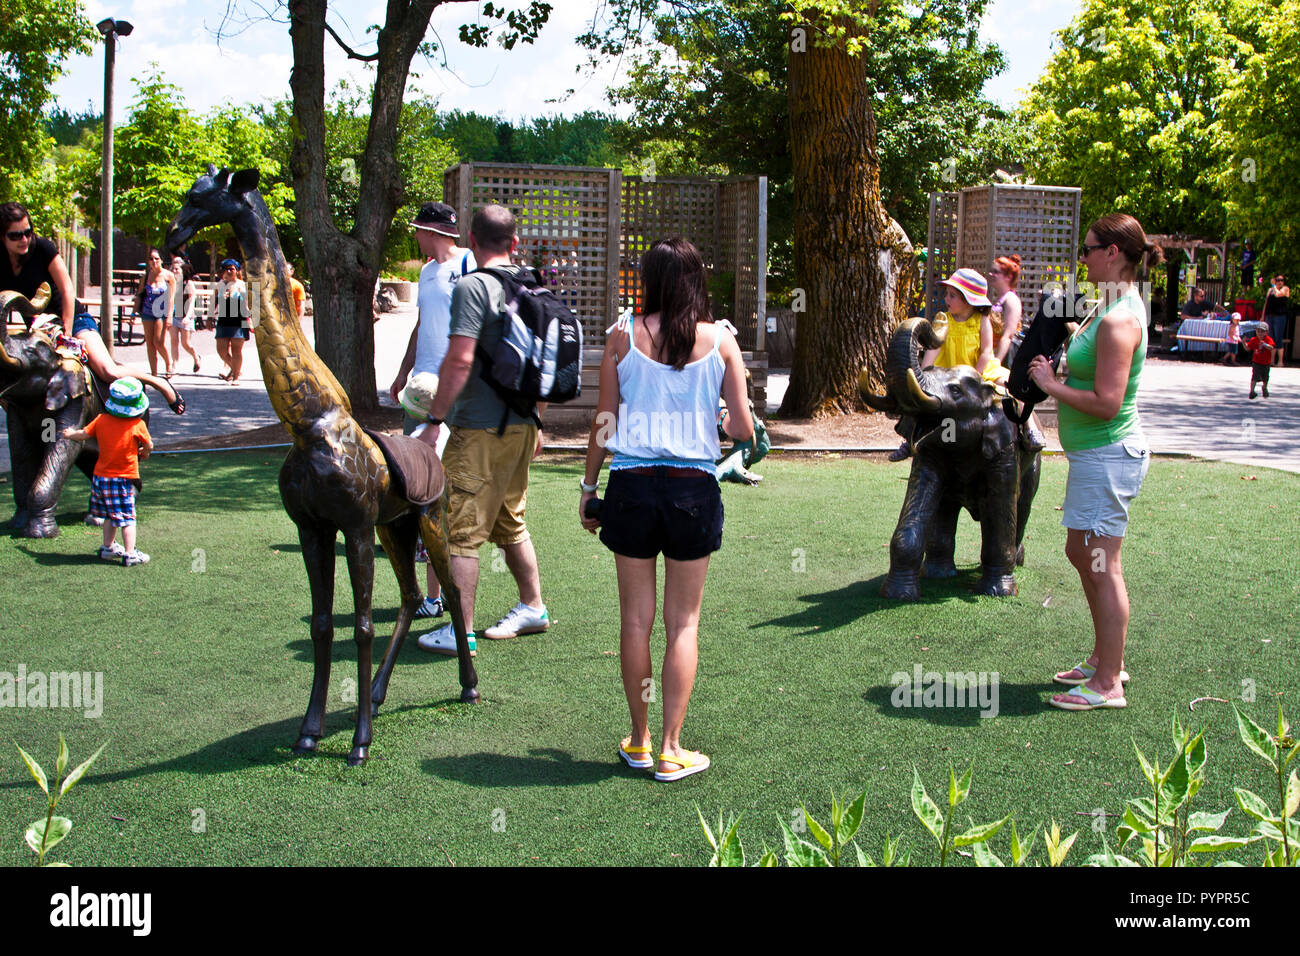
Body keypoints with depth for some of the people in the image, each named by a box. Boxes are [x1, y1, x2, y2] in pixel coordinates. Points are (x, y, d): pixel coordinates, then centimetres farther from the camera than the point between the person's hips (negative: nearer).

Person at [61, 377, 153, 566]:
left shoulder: (101, 419, -2)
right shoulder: (138, 425, -13)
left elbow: (83, 434, 10)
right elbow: (149, 446, -1)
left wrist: (70, 434, 32)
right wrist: (144, 453, 23)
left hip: (101, 476, 5)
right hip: (124, 479, -5)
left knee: (110, 515, 20)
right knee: (127, 517, -4)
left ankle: (108, 547, 31)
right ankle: (130, 554, -6)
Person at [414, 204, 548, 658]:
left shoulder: (471, 286, -13)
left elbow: (460, 360, -22)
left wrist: (435, 418, -15)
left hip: (479, 429, -8)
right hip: (521, 425, 8)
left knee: (462, 529, -2)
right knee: (510, 522, 21)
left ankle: (460, 632, 1)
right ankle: (532, 608, 31)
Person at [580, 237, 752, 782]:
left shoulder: (623, 337, -1)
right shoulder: (719, 340, -1)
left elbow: (604, 423, 0)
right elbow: (743, 428, -2)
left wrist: (588, 485, 11)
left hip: (632, 485, 0)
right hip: (693, 487, 0)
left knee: (636, 618, 10)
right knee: (684, 623, 9)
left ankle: (639, 741, 21)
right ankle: (671, 749, 11)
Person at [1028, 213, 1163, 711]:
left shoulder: (1118, 320, -22)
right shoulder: (1118, 305, 10)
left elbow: (1106, 403, -26)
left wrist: (1051, 385, -15)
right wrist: (1072, 336, 9)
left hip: (1107, 455, -11)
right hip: (1094, 452, 11)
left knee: (1101, 566, -4)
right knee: (1081, 554, 20)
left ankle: (1108, 684, 6)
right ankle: (1104, 658, 33)